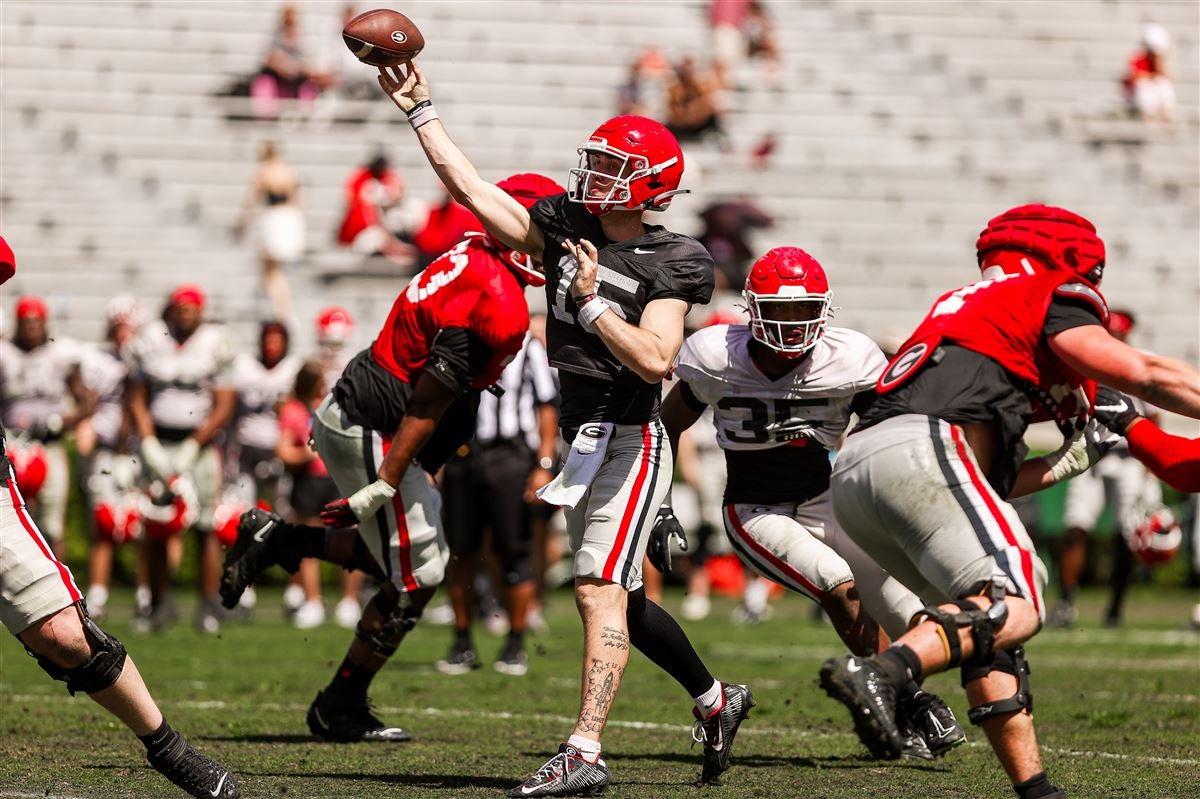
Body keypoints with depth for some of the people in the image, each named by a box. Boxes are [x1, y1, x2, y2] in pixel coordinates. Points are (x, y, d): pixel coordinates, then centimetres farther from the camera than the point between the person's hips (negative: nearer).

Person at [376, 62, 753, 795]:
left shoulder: (670, 265, -9)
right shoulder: (563, 228, 7)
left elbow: (655, 359, -20)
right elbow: (472, 189, 8)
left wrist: (592, 302, -18)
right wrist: (422, 112, 7)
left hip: (630, 443, -7)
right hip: (582, 440, 7)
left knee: (601, 593, -16)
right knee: (616, 600, 15)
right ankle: (717, 701, 33)